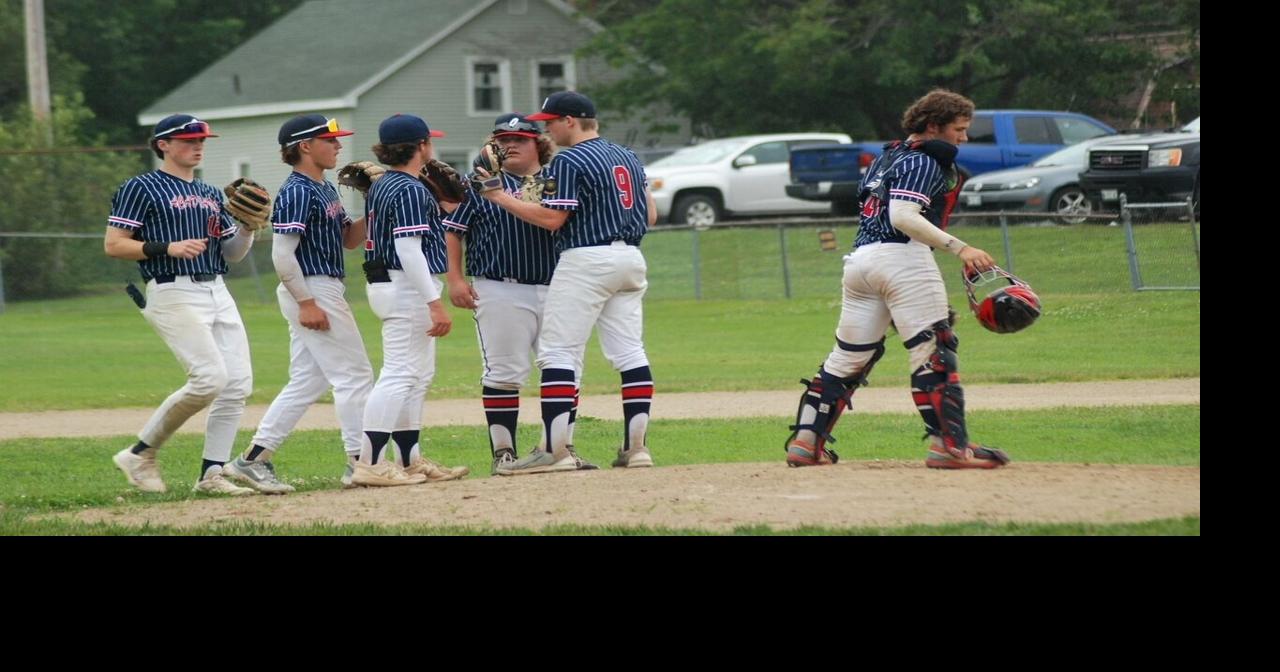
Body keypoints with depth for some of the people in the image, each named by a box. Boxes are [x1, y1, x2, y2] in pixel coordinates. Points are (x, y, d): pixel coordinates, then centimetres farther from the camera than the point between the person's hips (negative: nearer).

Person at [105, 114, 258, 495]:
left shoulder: (211, 195, 21)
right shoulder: (142, 188, 0)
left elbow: (232, 253, 22)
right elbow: (113, 245, -6)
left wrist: (248, 227, 2)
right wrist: (167, 248, -17)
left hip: (218, 293, 8)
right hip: (174, 295, -8)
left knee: (238, 383, -3)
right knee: (209, 378, -20)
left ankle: (212, 475, 2)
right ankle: (141, 454, -6)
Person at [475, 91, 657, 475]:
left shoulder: (569, 161, -9)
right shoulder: (628, 158, 16)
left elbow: (551, 218, -15)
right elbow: (650, 215, 16)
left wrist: (501, 198, -8)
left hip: (586, 260, -8)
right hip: (631, 257, 8)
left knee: (558, 352, -6)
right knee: (630, 352, 7)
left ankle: (553, 451, -13)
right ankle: (636, 447, 3)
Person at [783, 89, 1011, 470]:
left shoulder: (887, 157, 24)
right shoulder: (924, 160, -4)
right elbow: (904, 216, -18)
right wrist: (959, 249, -24)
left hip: (859, 259, 9)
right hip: (902, 257, -9)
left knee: (848, 358, 12)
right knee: (933, 353, -9)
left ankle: (806, 441, 10)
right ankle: (949, 445, -16)